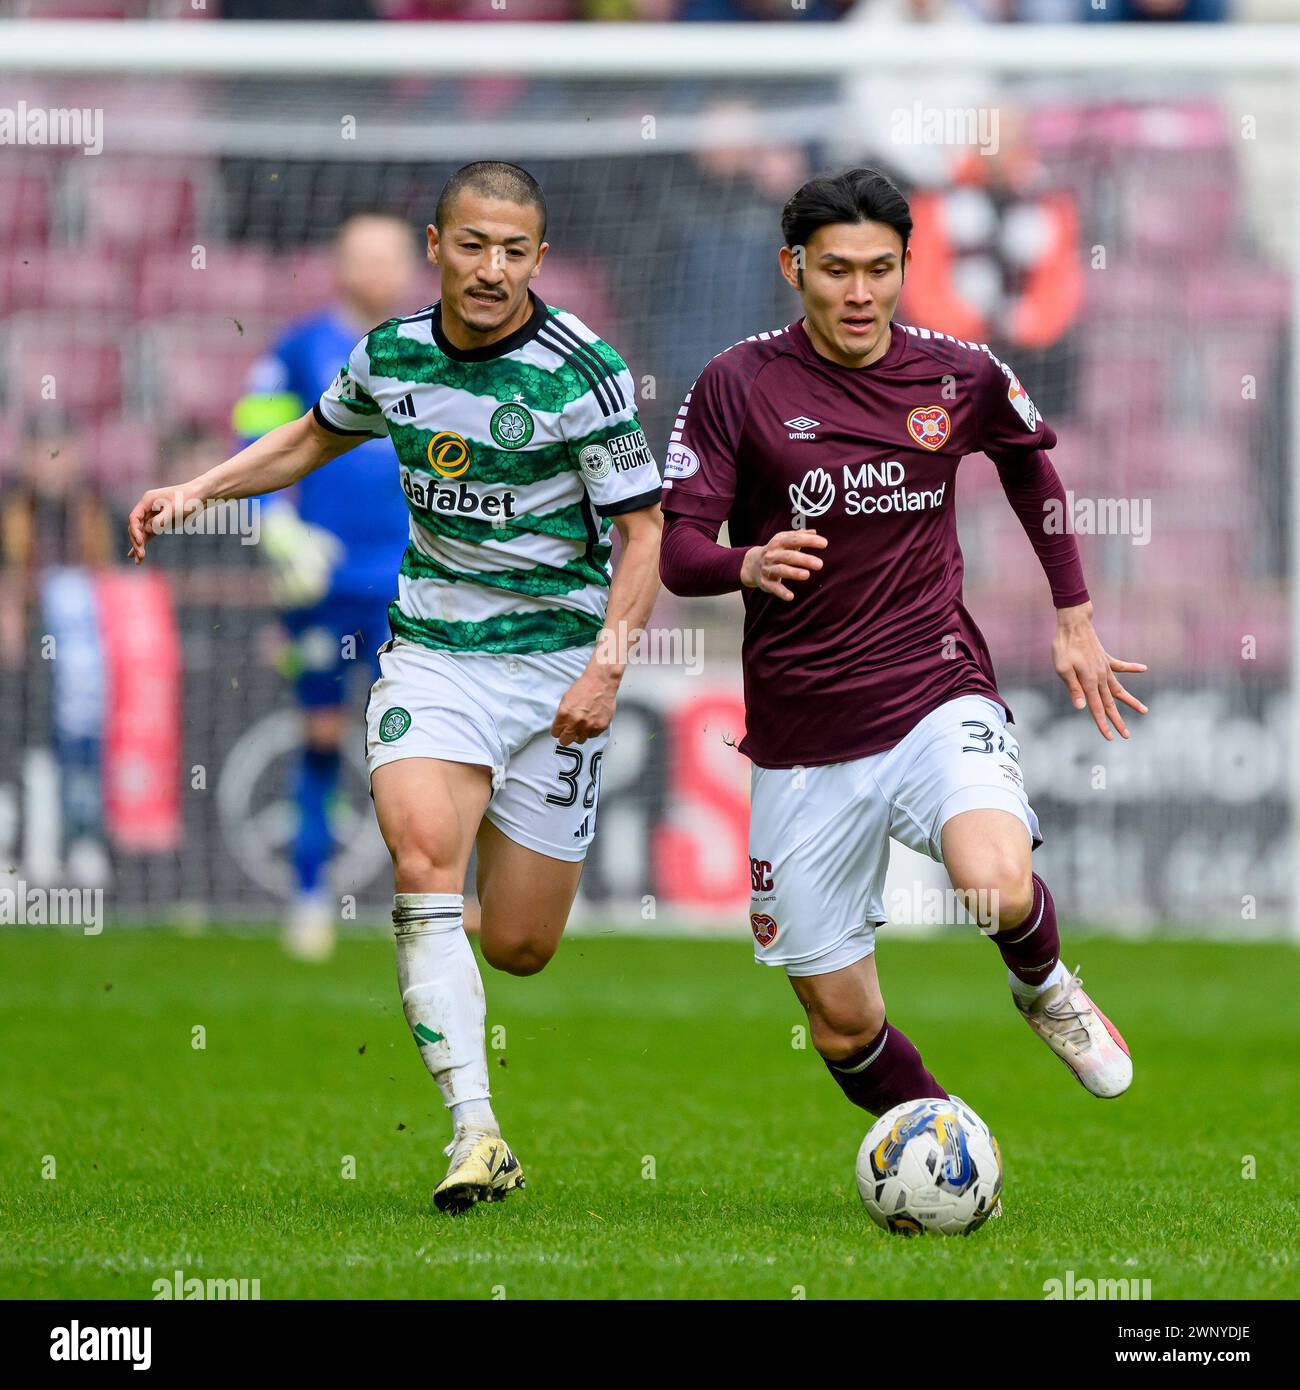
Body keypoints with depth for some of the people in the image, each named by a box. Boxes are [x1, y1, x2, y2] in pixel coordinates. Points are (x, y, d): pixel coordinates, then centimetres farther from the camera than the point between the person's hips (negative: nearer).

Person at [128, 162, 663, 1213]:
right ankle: (477, 1133, -26)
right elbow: (315, 436, 23)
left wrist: (607, 665, -18)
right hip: (430, 651, 2)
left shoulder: (583, 373, -12)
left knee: (517, 948, 1)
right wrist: (198, 490, 13)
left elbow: (644, 528, -8)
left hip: (556, 665, -2)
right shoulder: (392, 354, 1)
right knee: (424, 865, -24)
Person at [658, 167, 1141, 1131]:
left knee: (998, 887, -31)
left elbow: (1030, 464, 22)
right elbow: (678, 547, -8)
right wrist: (748, 566, -30)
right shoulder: (739, 385, -5)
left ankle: (1043, 985, 5)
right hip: (802, 737, 0)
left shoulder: (959, 374, 0)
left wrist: (1076, 618, 21)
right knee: (842, 1025, 2)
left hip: (938, 696, 0)